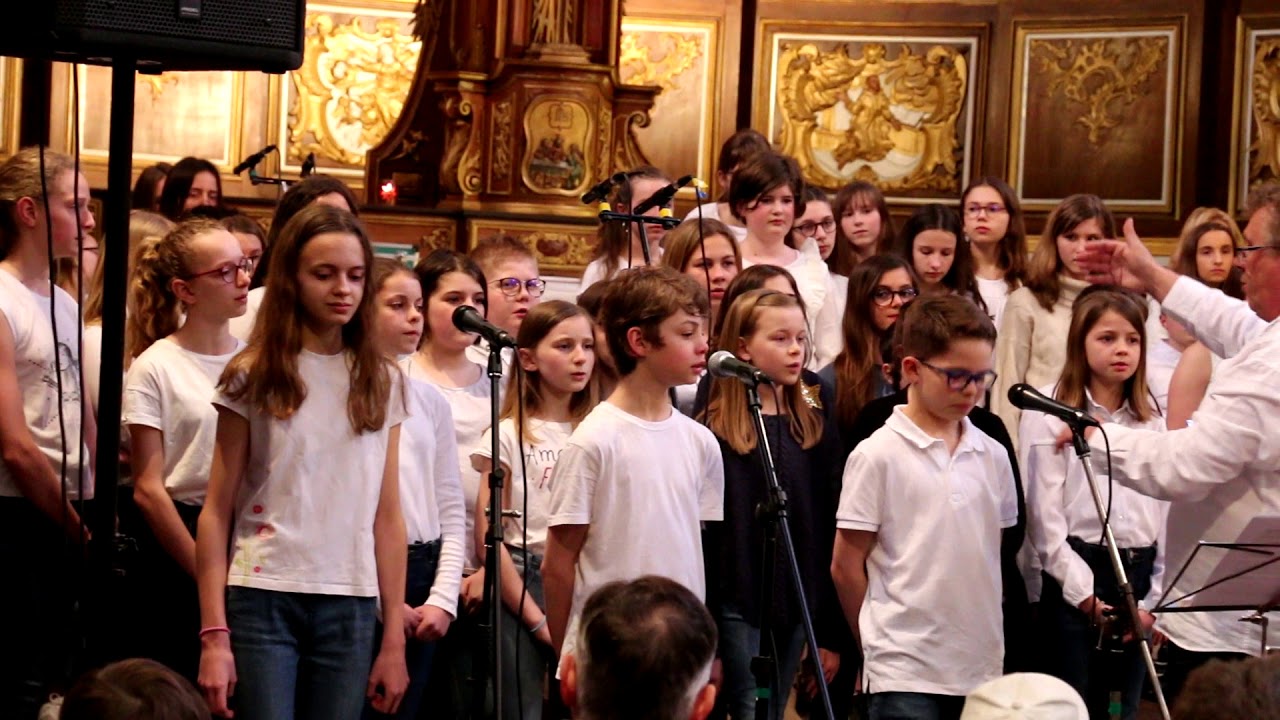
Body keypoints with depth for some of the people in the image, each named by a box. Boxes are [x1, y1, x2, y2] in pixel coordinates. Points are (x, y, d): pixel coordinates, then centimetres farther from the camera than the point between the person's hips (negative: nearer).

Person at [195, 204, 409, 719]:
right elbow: (216, 512, 0)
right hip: (263, 599, -3)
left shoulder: (381, 383, 10)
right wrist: (214, 635, -7)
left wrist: (394, 638, 6)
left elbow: (387, 517, 10)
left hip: (351, 605, 3)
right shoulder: (254, 377, 2)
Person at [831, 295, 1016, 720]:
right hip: (905, 671, -5)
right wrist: (880, 644, 6)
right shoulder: (878, 456, -5)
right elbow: (846, 565, -1)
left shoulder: (992, 456, 9)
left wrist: (984, 643, 13)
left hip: (981, 669, 5)